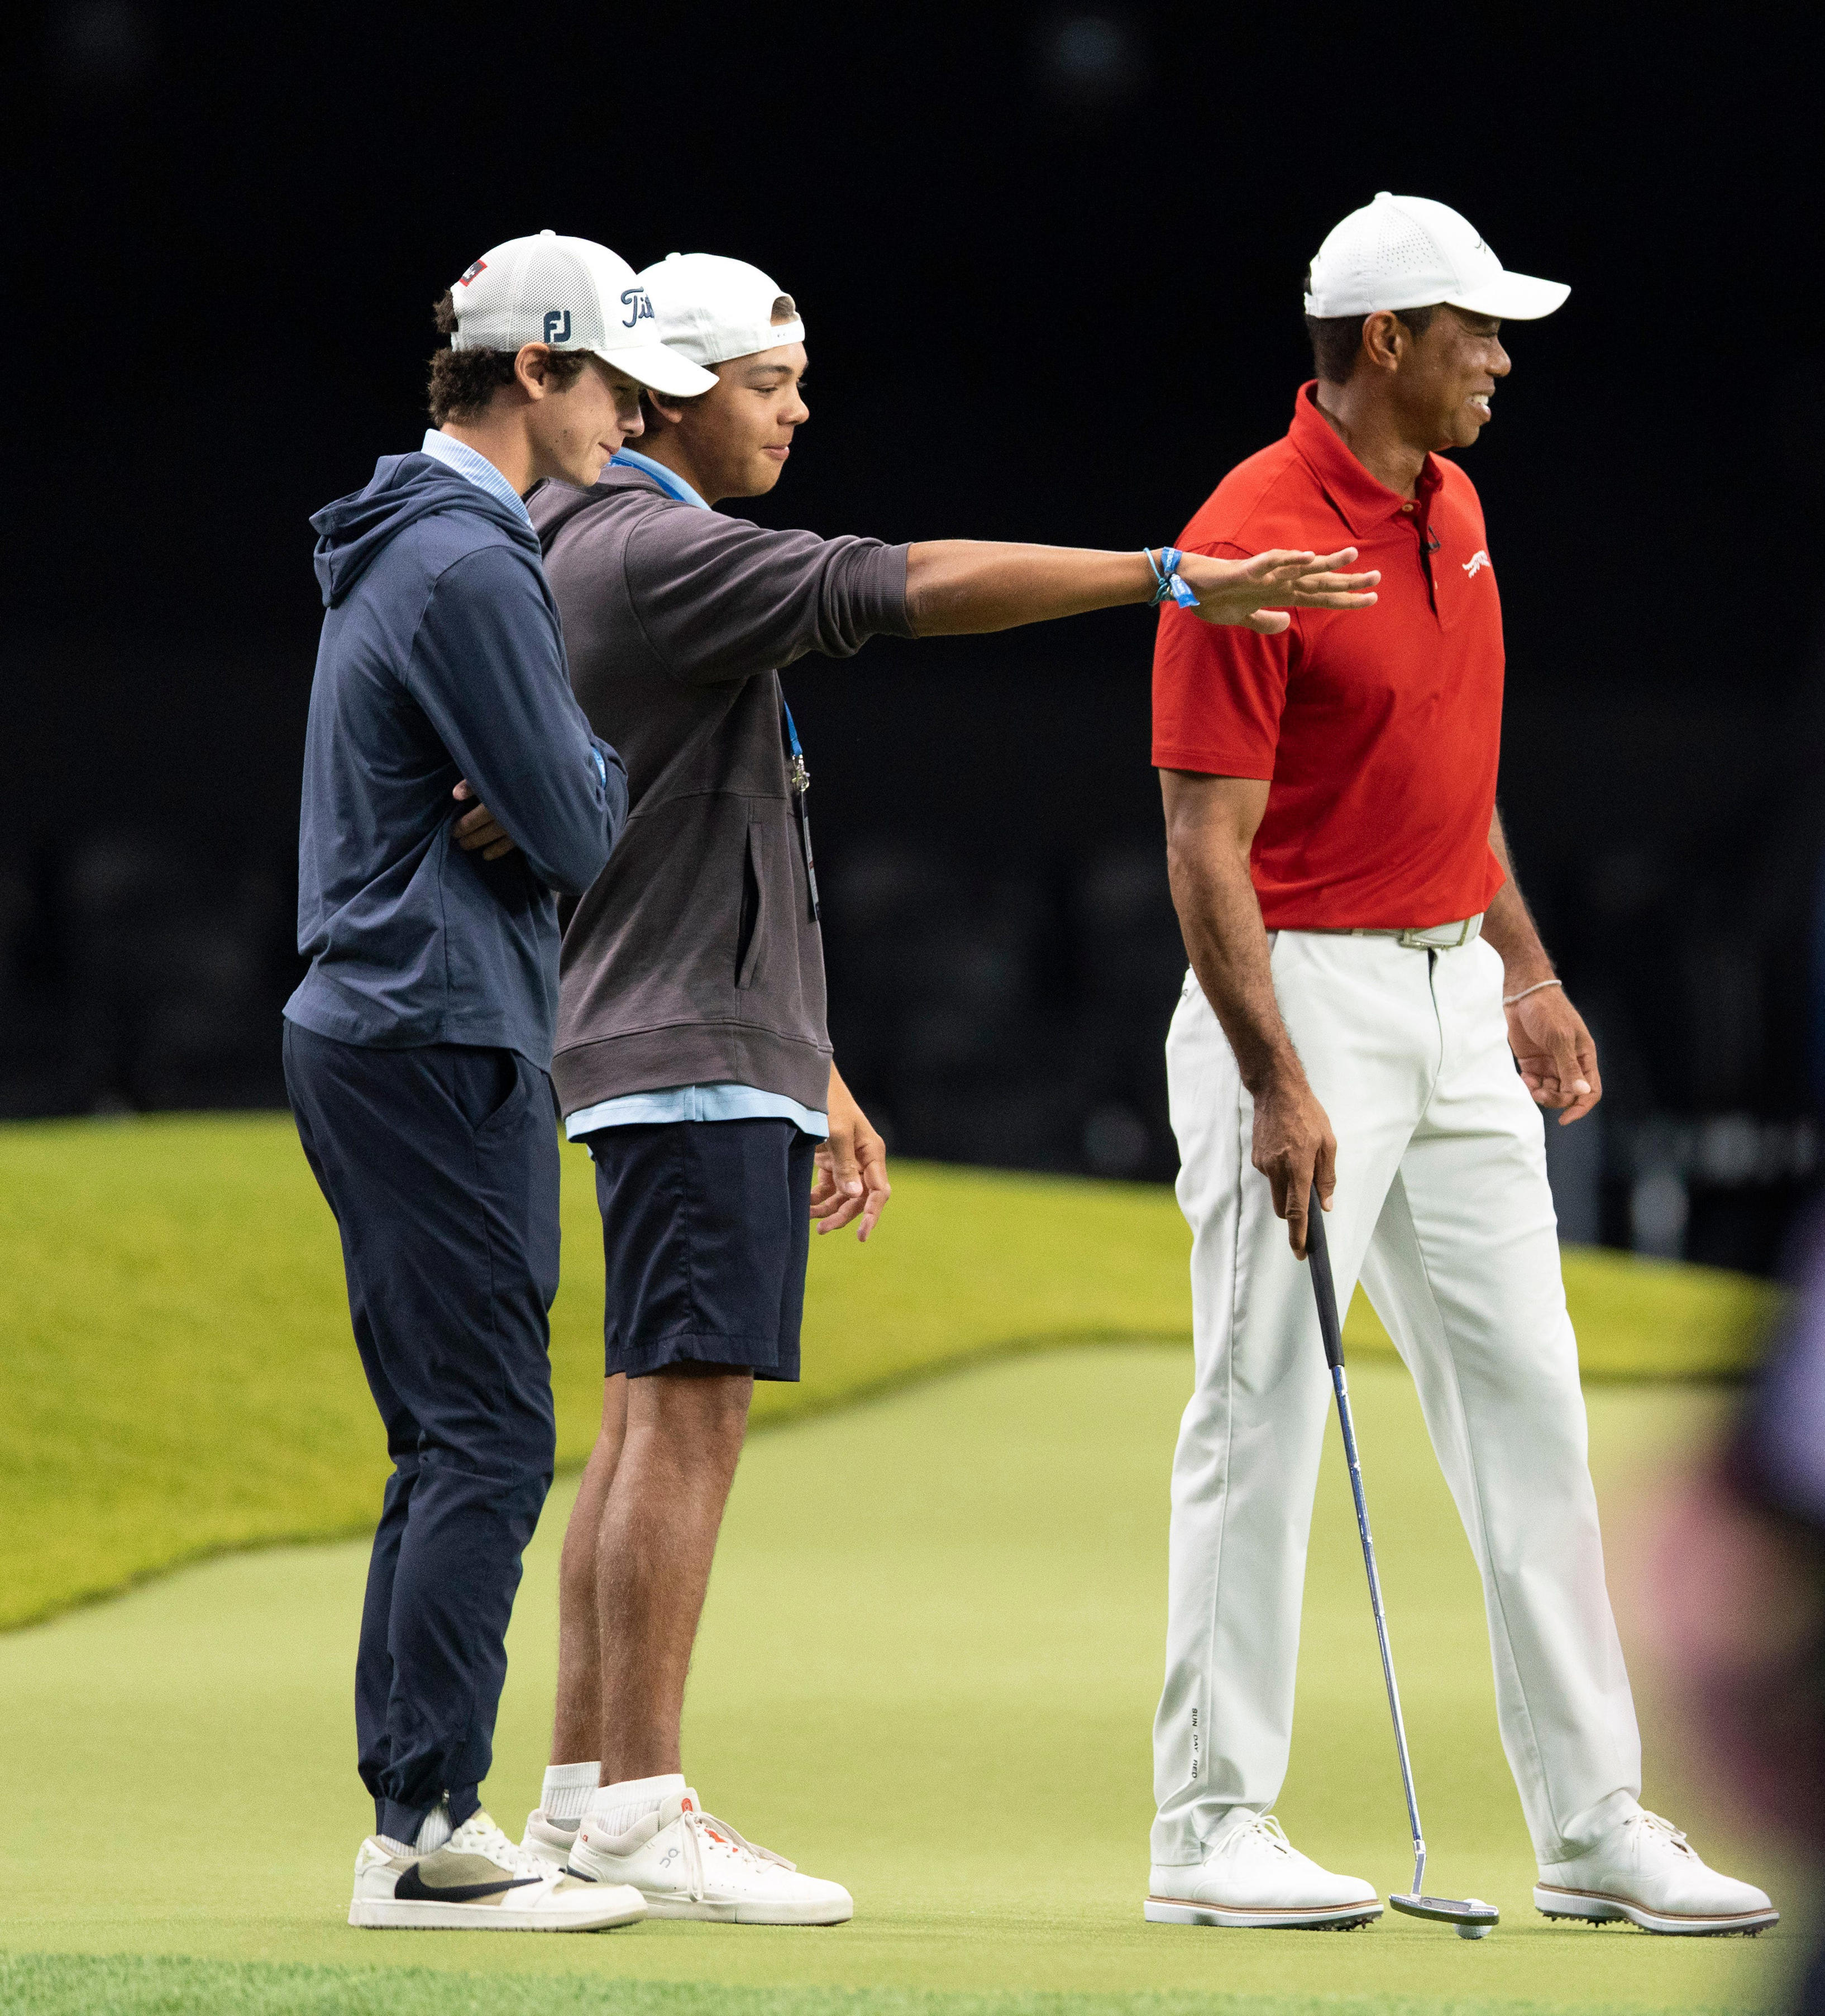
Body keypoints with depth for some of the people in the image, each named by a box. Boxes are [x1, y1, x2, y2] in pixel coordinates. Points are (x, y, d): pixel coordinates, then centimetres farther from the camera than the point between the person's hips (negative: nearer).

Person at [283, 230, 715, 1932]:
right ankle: (427, 1834, -12)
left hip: (371, 1027, 11)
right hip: (440, 1041, -11)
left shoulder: (409, 547, 19)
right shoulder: (468, 565, -16)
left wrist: (540, 801, -3)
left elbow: (545, 801, 19)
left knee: (447, 1442, 12)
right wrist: (595, 777, 4)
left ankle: (415, 1815, 13)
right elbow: (579, 833, -17)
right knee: (488, 1439, -11)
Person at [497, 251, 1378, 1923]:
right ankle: (641, 1810, -15)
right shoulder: (654, 553, -12)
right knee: (687, 1413, -13)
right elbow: (913, 588, -24)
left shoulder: (623, 552, 21)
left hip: (725, 1062, 11)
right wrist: (1175, 579, -25)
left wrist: (817, 1084, 24)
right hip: (693, 1063, -11)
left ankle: (583, 1798, 9)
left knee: (654, 1424, 9)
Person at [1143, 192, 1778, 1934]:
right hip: (1305, 997, -8)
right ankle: (1211, 1827, 2)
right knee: (1264, 1416, -4)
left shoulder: (1454, 510, 10)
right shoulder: (1250, 543, -16)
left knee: (1525, 1400, 8)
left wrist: (1525, 973, 18)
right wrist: (1277, 1088, -24)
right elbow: (1207, 845, -18)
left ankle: (1589, 1822, 12)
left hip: (1454, 992, 8)